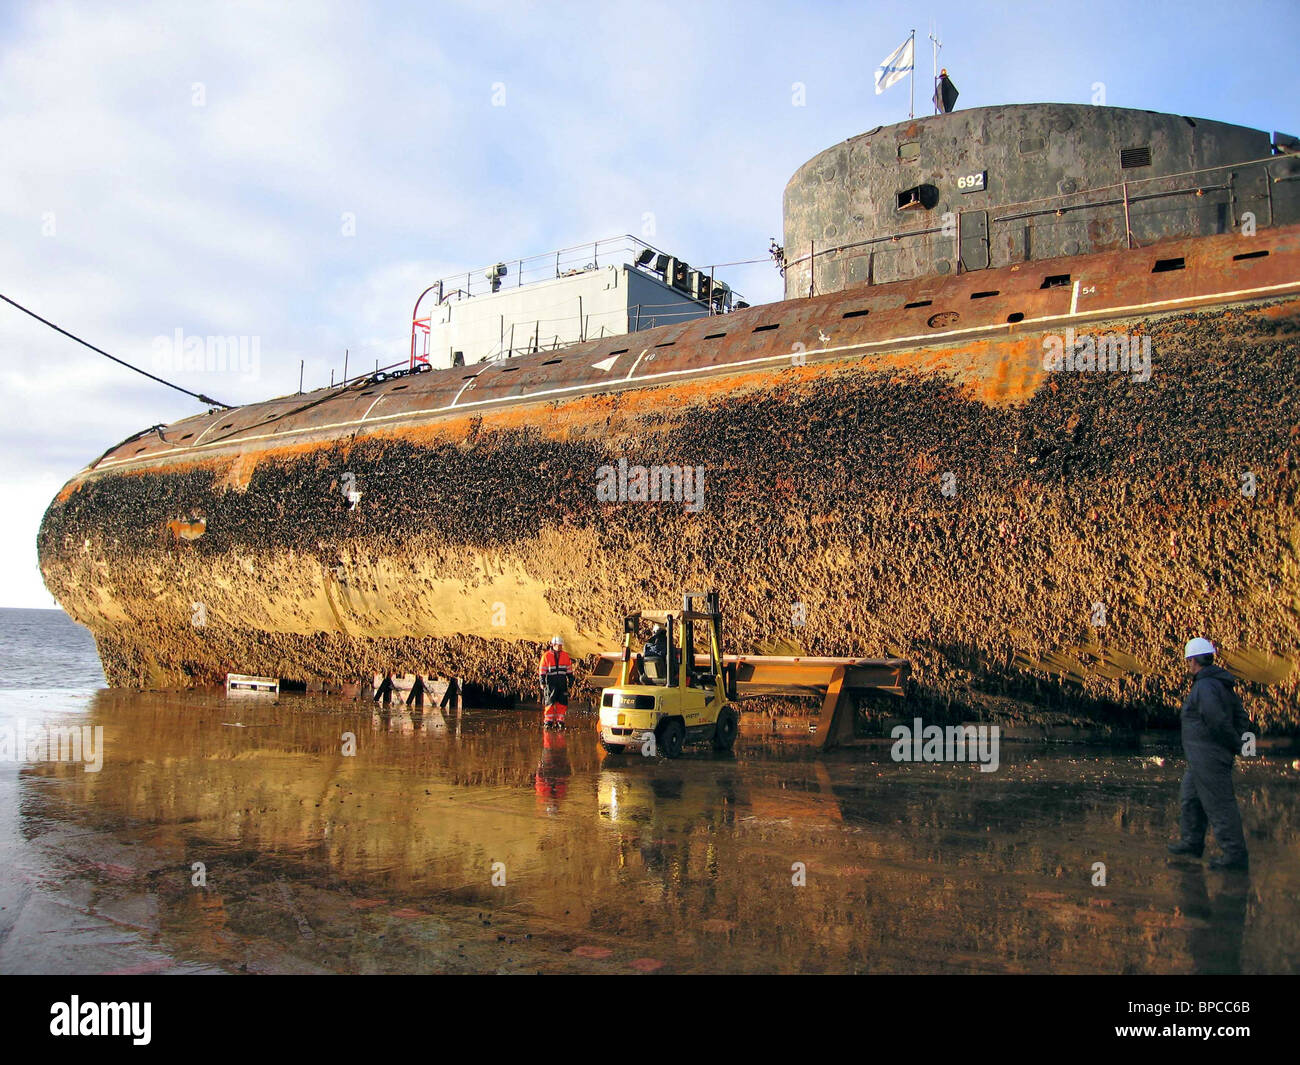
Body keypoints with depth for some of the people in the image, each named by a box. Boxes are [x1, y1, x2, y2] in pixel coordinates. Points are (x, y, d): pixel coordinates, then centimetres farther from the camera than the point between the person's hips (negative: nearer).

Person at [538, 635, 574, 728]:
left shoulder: (565, 655, 10)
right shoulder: (546, 656, -1)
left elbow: (569, 668, 17)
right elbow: (542, 670, -1)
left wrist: (571, 679, 13)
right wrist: (542, 682, -6)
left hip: (562, 682, 3)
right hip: (551, 682, -3)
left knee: (562, 703, 2)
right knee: (550, 702, -2)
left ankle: (559, 720, 10)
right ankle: (548, 721, 4)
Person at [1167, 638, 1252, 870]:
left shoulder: (1205, 687, -20)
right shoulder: (1221, 685, 12)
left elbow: (1219, 722, -26)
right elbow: (1241, 717, 15)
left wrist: (1234, 745, -11)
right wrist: (1236, 742, 7)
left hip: (1208, 757, -11)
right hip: (1203, 758, 11)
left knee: (1218, 805, -4)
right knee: (1191, 798, 21)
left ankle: (1236, 855, 1)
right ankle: (1192, 842, 31)